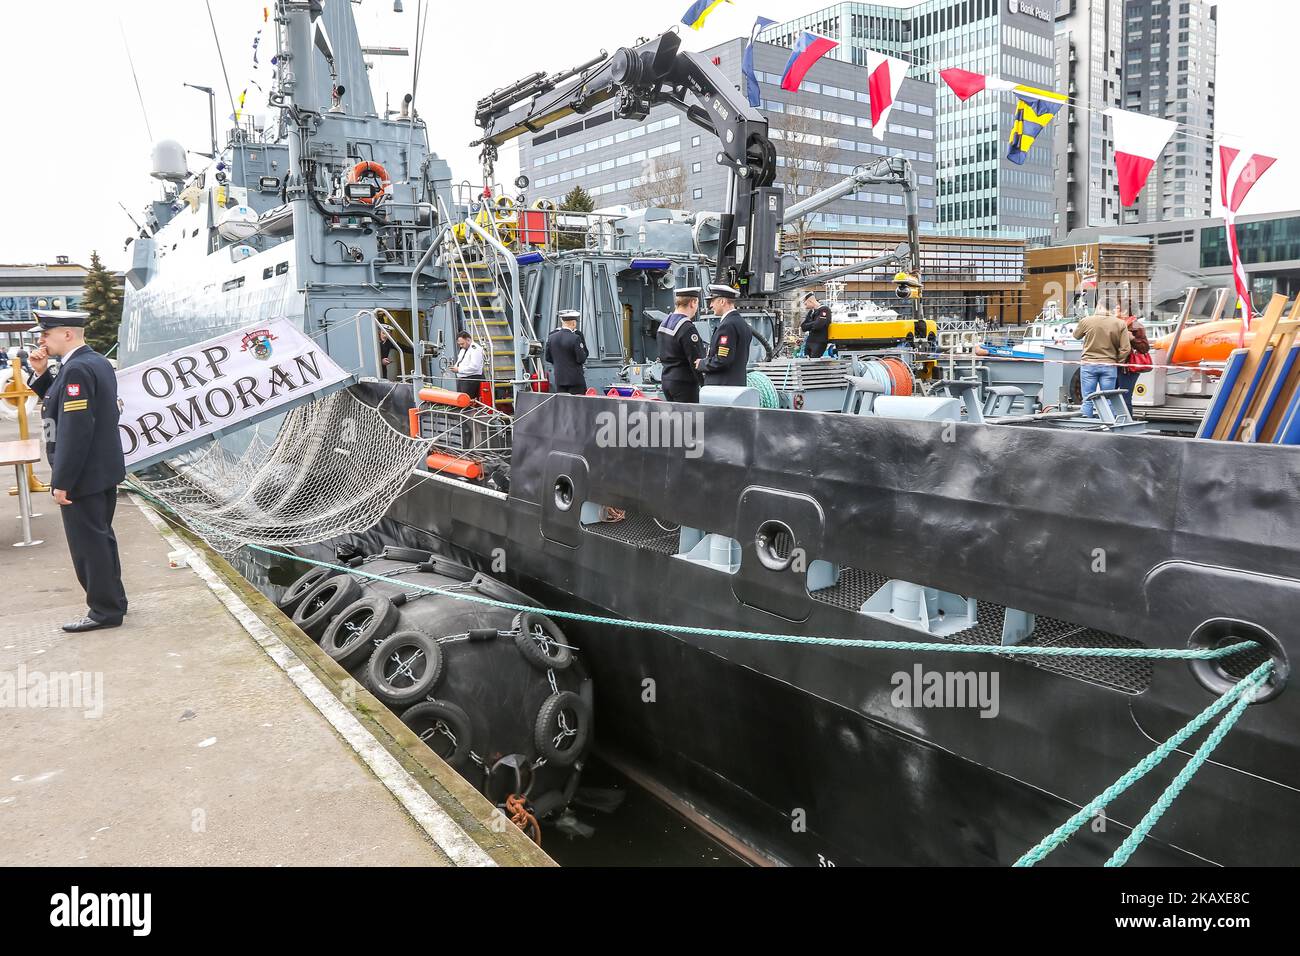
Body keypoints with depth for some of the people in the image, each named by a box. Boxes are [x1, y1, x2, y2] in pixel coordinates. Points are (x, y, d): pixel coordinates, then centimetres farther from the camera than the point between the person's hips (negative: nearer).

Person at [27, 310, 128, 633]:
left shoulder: (76, 369, -20)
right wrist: (42, 374, 4)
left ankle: (104, 611, 10)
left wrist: (61, 481, -22)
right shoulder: (97, 361, 10)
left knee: (88, 544, 1)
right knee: (100, 538, 18)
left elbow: (76, 430, -25)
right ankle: (112, 601, 28)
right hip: (103, 470, 10)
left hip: (82, 475, -10)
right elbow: (62, 406, 17)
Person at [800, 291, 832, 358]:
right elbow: (803, 326, 9)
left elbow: (818, 325, -20)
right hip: (809, 342, 7)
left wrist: (808, 326, -2)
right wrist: (812, 325, -8)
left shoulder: (824, 310, -7)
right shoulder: (810, 312, 17)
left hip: (819, 342, -7)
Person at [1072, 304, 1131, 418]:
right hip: (1109, 366, 1)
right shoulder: (1120, 324, -3)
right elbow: (1125, 348, -4)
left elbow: (1076, 335, 15)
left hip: (1089, 364, 0)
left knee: (1087, 400, 5)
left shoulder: (1086, 321, -5)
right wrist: (1118, 362, 9)